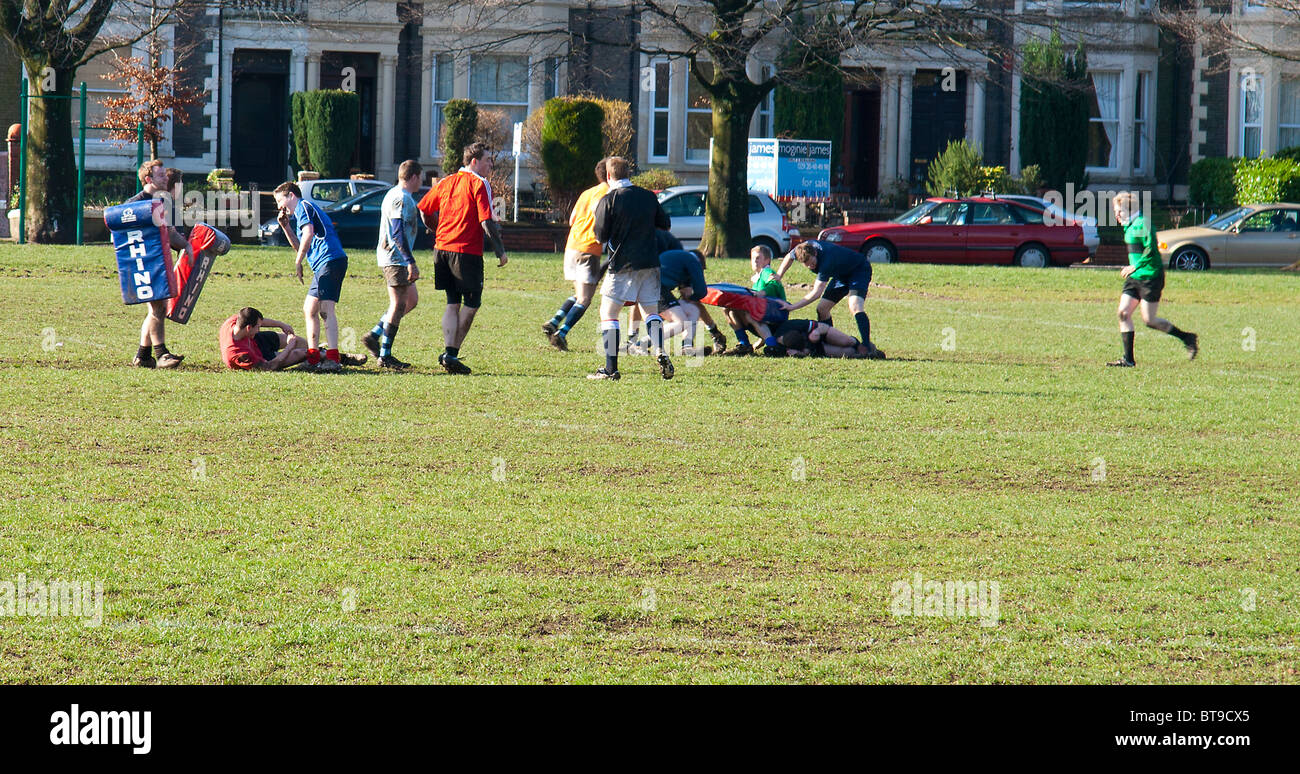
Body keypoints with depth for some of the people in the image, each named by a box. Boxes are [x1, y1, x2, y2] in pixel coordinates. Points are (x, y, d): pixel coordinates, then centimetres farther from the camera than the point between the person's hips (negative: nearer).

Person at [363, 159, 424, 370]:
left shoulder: (394, 195, 18)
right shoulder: (402, 198, -16)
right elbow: (398, 234, -23)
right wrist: (411, 262, -24)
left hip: (389, 257, 11)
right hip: (396, 259, -11)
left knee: (411, 299, 15)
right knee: (398, 305, -8)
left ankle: (374, 335, 14)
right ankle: (385, 356, -6)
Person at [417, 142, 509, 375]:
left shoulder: (446, 182, 13)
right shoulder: (479, 184, -6)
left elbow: (423, 209, 18)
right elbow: (486, 221, -13)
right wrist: (500, 250, -7)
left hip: (442, 249, 6)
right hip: (467, 251, -6)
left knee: (453, 304, 11)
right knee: (472, 303, 3)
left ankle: (449, 351, -2)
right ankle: (452, 353, -4)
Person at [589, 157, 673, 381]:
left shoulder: (608, 200, -8)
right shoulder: (649, 197, 6)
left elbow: (601, 236, -7)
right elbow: (665, 225, 16)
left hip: (622, 264, -5)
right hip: (650, 262, 5)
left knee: (608, 314, 3)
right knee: (651, 312, 16)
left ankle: (611, 368, -3)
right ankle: (660, 354, -4)